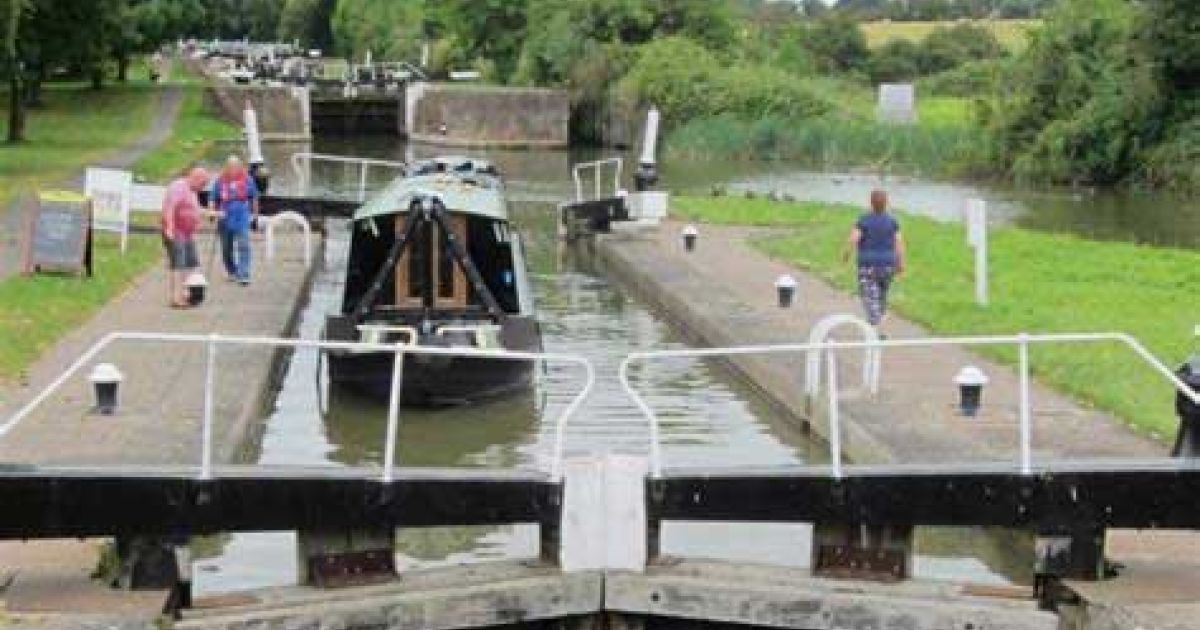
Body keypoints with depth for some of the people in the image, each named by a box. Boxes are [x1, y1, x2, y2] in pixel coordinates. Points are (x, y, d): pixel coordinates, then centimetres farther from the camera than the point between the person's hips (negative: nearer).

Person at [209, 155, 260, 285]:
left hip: (242, 219, -2)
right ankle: (232, 272, 30)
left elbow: (254, 197, 13)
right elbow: (212, 199, 5)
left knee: (243, 246, -14)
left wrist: (255, 213, 19)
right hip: (225, 220, 2)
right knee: (226, 249, 11)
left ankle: (244, 275, -16)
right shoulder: (220, 181, -2)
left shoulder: (247, 180, -1)